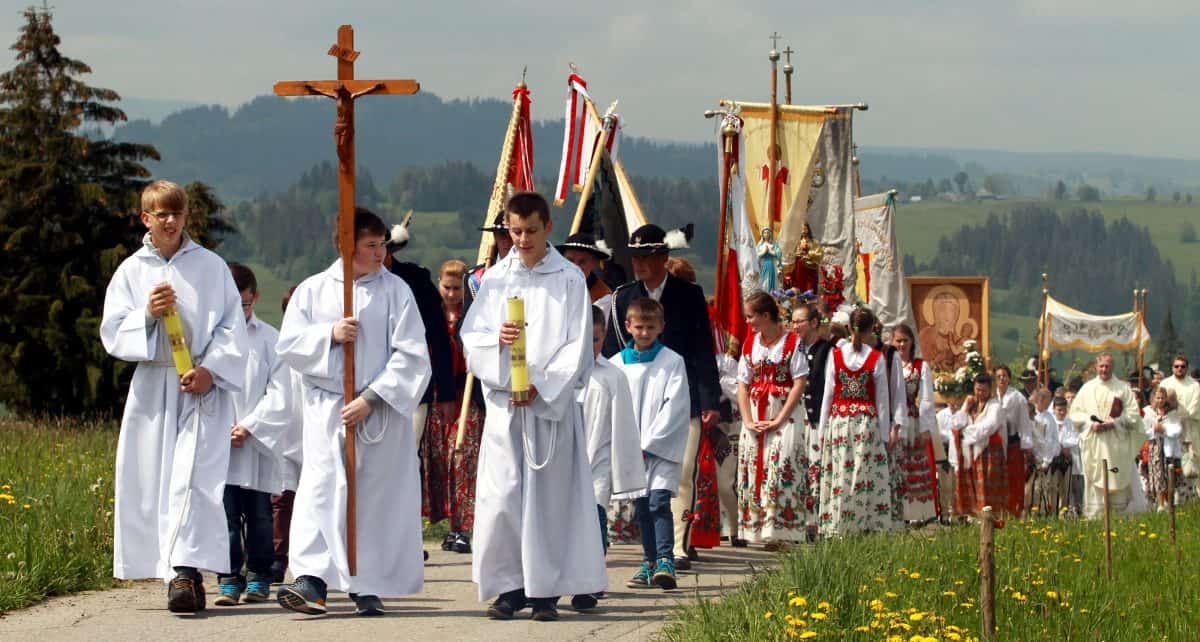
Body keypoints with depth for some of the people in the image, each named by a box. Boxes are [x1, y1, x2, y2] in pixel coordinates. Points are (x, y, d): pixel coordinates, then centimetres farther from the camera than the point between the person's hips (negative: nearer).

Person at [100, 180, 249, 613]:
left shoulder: (211, 266, 5)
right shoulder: (131, 271, 10)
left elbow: (233, 328, 2)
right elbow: (112, 333, 5)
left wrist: (210, 369, -12)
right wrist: (147, 314, -12)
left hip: (203, 387, -3)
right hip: (152, 387, 3)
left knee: (193, 477, -17)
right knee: (152, 480, 2)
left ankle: (184, 570, -27)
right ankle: (184, 574, 12)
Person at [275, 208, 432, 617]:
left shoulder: (395, 291, 0)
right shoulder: (313, 290, 6)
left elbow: (410, 355, -6)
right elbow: (289, 345, 3)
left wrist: (371, 399, -13)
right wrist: (330, 335, -13)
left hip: (380, 412, 0)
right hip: (326, 410, 1)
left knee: (377, 496, 3)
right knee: (321, 491, -10)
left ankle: (368, 587, 10)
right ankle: (312, 580, -17)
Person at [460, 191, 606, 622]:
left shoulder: (569, 280, 2)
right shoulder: (494, 279, 10)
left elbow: (578, 345, -2)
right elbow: (470, 337, 7)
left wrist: (542, 386, -11)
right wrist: (497, 339, -15)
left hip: (551, 404, -2)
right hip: (503, 402, 2)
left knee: (549, 497, -2)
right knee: (502, 495, -2)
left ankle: (546, 589, 2)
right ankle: (510, 586, 4)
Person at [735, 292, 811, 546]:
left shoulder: (792, 342, -3)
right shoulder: (750, 344, 12)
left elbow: (800, 383, -8)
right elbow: (743, 385, 10)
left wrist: (779, 419, -14)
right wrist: (748, 420, -3)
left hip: (785, 414, -5)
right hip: (756, 414, 5)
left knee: (782, 467, -12)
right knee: (754, 468, 1)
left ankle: (783, 531, -13)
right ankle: (759, 529, 5)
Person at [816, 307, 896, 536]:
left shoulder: (835, 355, 1)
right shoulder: (876, 358, -3)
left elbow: (828, 394, 3)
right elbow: (882, 399, 0)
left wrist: (823, 430, 9)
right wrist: (884, 434, 6)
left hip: (838, 422, 1)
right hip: (867, 422, -1)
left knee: (838, 477, 2)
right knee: (869, 477, -1)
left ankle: (837, 528, 1)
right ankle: (868, 527, -7)